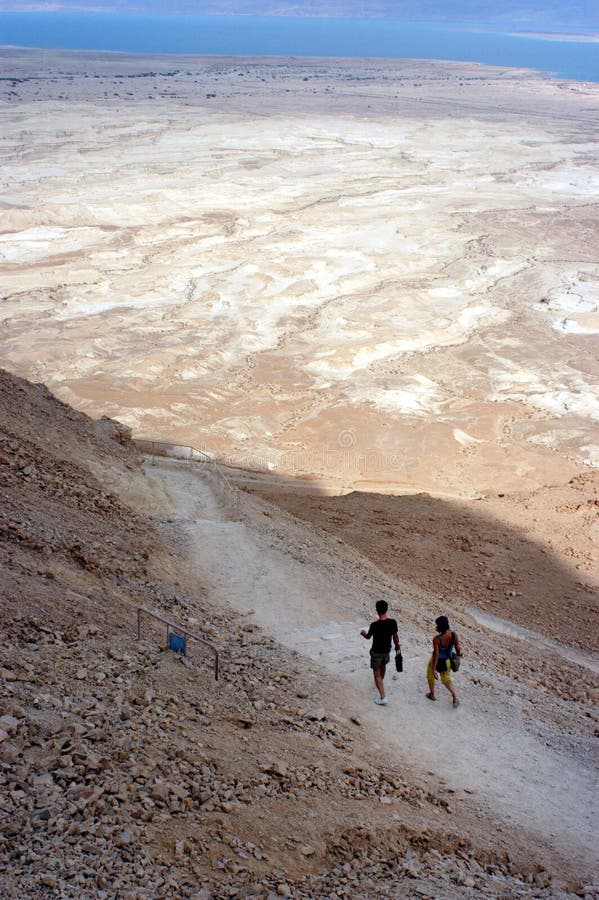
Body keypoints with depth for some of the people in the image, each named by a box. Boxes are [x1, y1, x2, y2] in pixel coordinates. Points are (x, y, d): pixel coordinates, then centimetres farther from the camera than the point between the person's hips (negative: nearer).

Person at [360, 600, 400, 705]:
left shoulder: (374, 625, -28)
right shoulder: (392, 622, -18)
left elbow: (368, 637, -9)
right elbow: (395, 636, -3)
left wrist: (363, 633, 15)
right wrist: (397, 645, 17)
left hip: (376, 652, -5)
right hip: (387, 650, 5)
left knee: (377, 674, 6)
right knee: (383, 665, 32)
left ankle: (382, 696, 0)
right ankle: (381, 682, 58)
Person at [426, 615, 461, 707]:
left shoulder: (436, 639, -34)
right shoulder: (454, 635, -22)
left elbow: (436, 655, -31)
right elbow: (458, 649, -11)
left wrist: (434, 670, -24)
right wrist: (458, 655, 12)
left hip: (437, 661, -4)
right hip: (447, 662, 4)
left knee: (430, 676, 28)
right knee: (446, 680, 27)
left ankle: (432, 695, 45)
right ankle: (455, 698, 16)